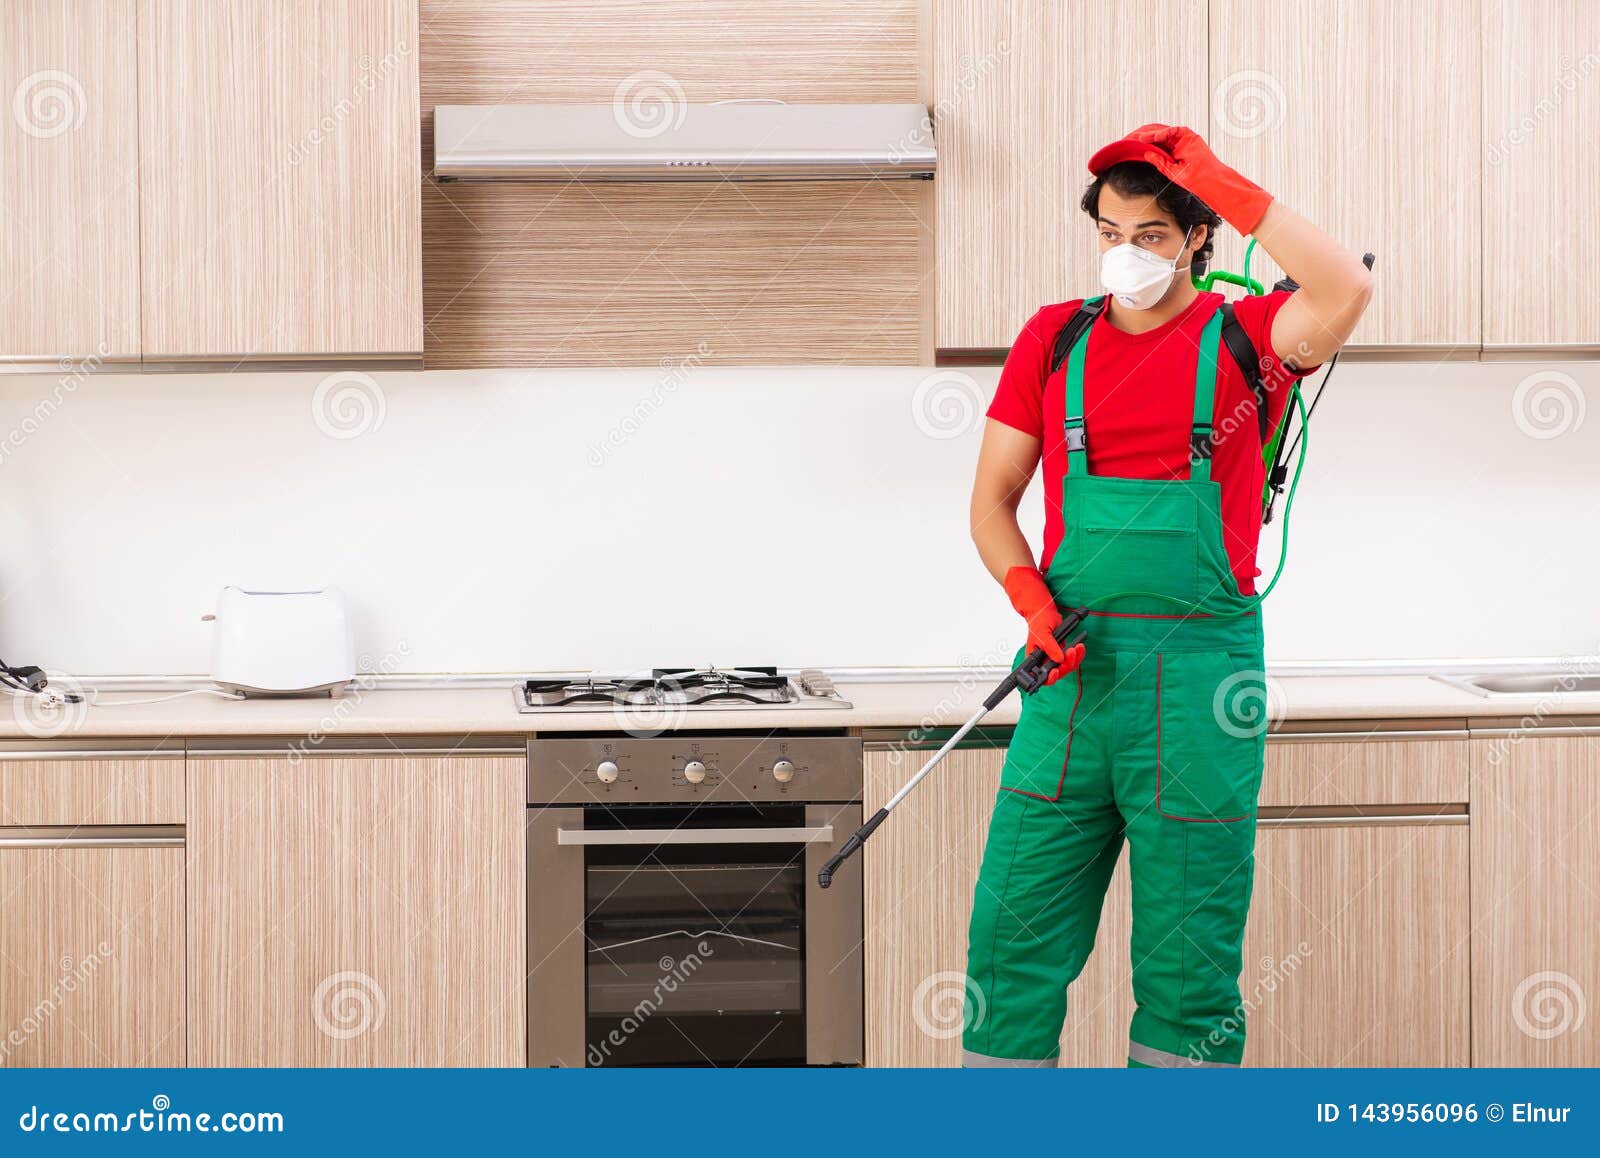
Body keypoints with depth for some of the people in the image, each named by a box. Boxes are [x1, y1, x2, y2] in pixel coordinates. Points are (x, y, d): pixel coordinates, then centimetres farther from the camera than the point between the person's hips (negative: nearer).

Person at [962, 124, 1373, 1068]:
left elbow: (1347, 293, -20)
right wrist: (1033, 601, -5)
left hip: (1200, 670, -2)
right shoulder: (1054, 339, 10)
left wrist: (1221, 181, -15)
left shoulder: (1242, 339, 1)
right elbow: (992, 502, 13)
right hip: (1074, 669, 3)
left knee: (1188, 955, 5)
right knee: (1016, 934, 3)